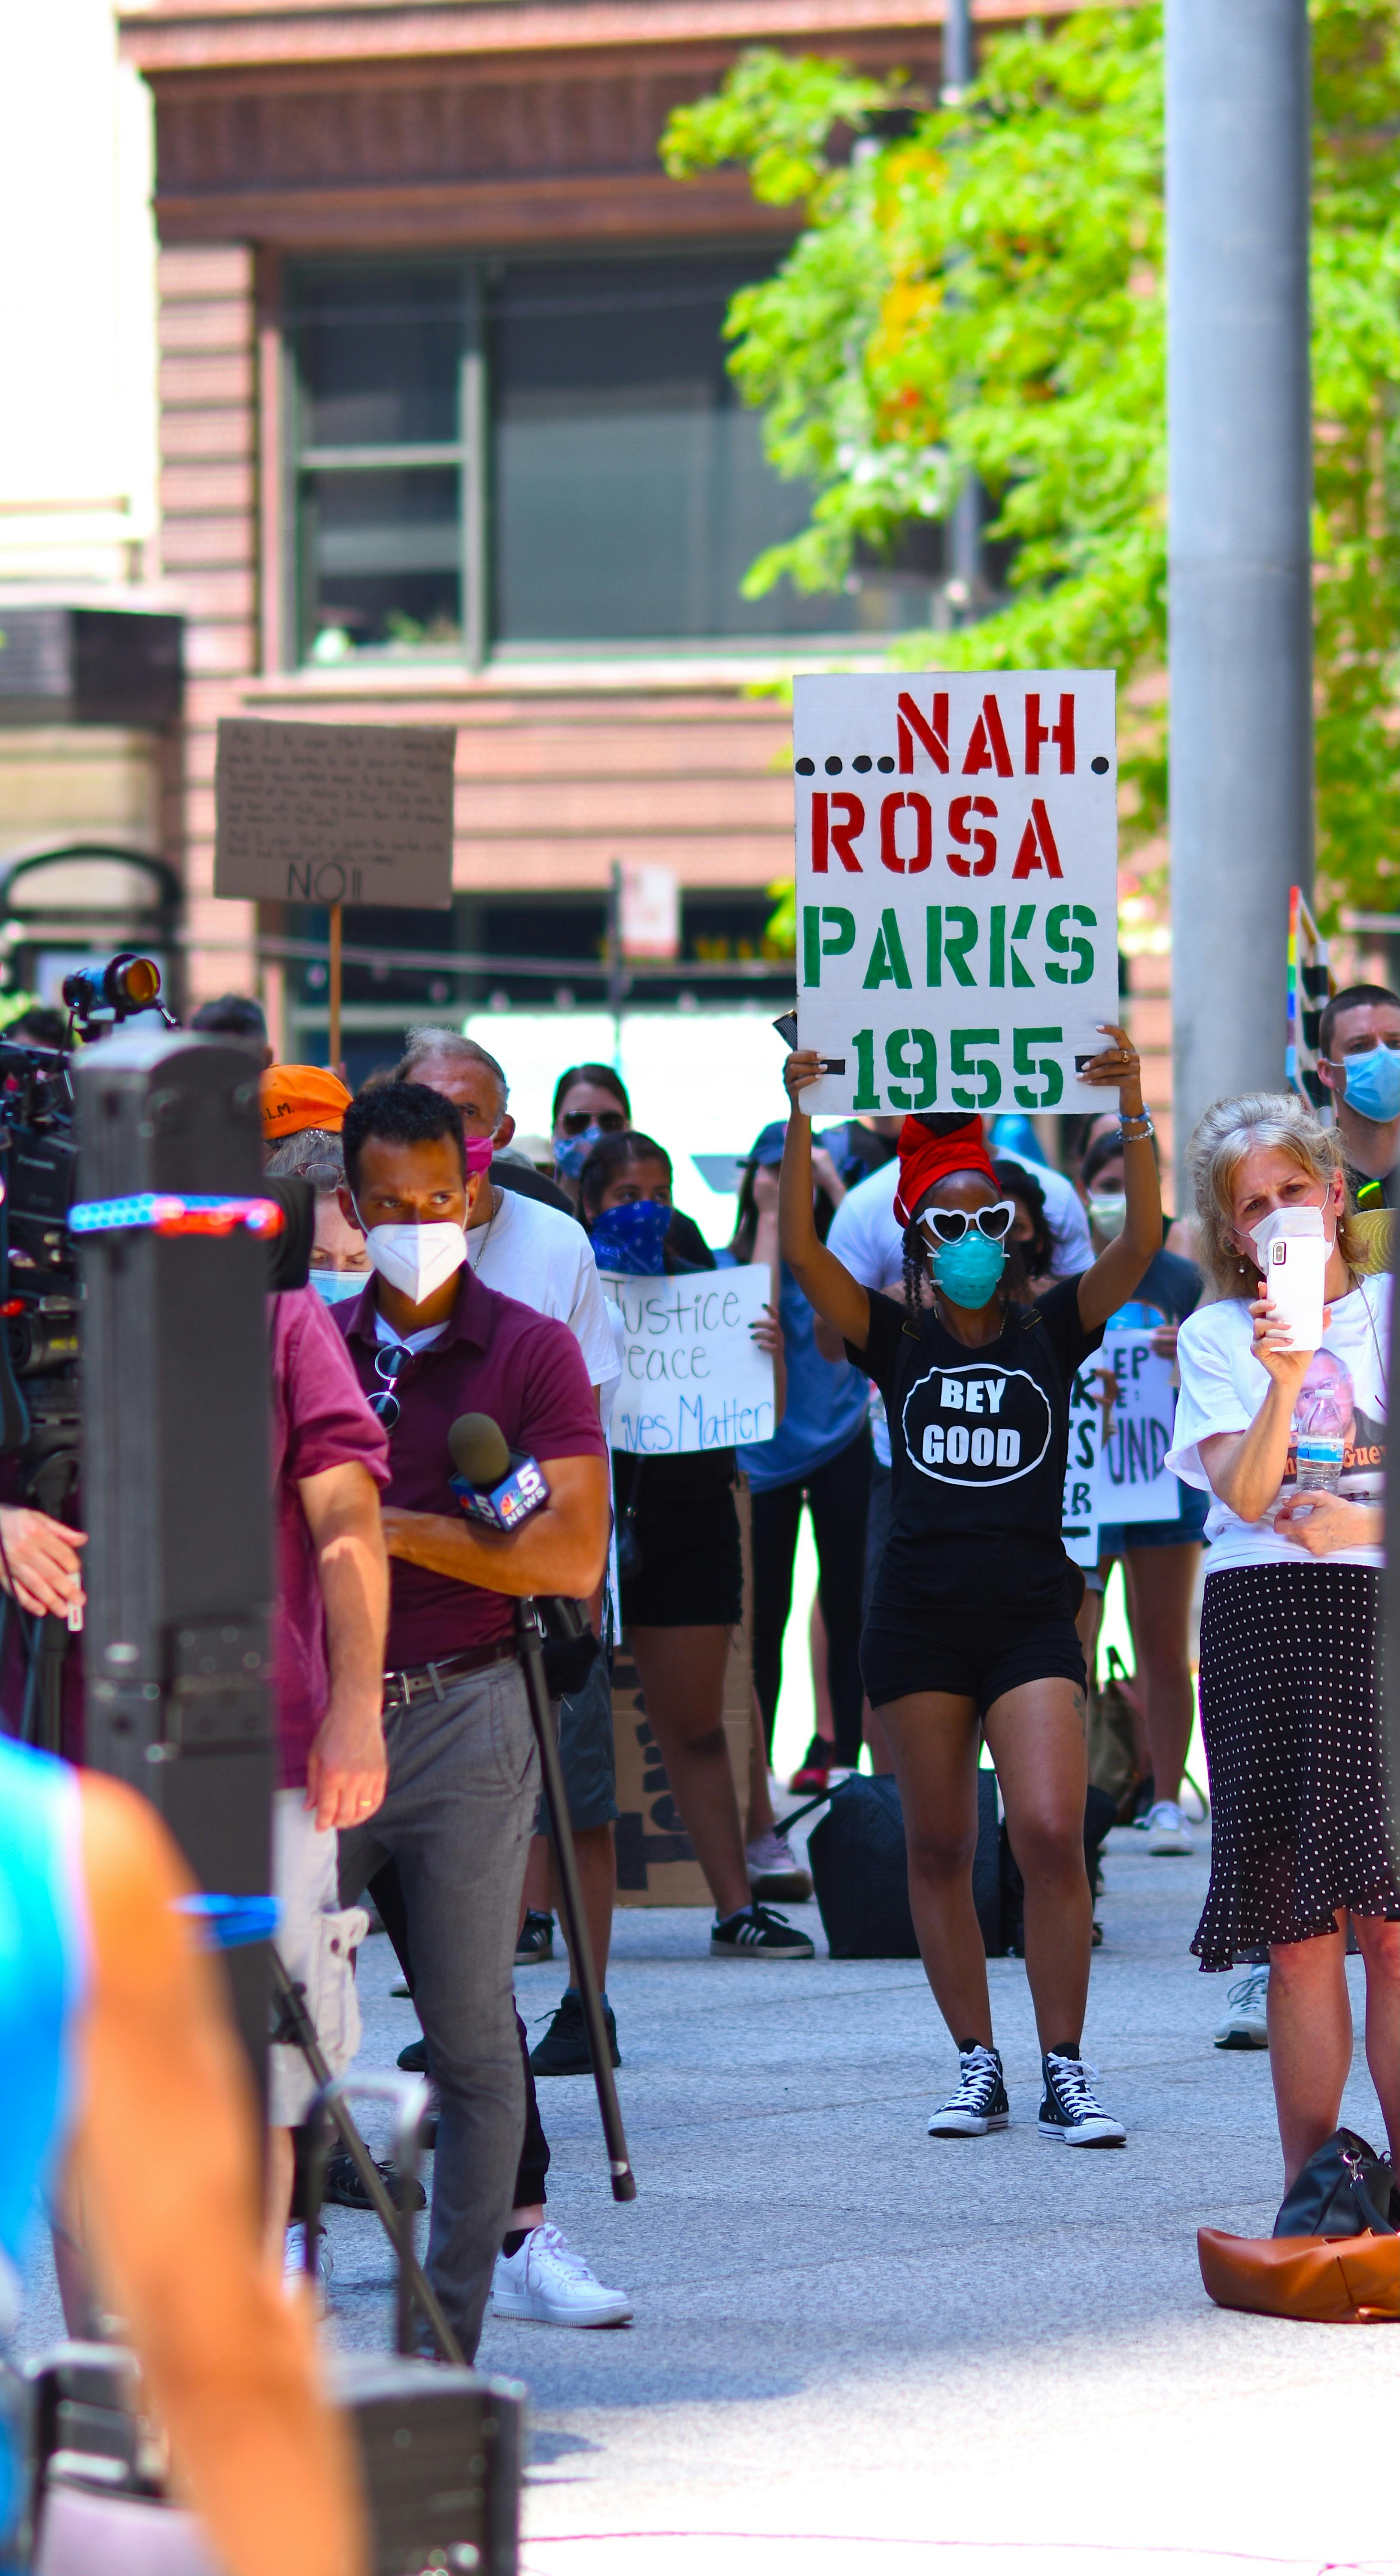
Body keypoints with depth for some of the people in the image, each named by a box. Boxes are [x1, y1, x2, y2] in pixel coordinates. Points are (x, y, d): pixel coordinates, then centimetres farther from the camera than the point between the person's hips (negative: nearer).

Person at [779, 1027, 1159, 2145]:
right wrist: (802, 1120, -16)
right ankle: (978, 2067, 14)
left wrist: (1134, 1115, -18)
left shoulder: (1051, 1333, 6)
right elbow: (803, 1249, -6)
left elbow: (1141, 1244, -7)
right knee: (939, 1847, 4)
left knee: (1051, 1835, -12)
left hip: (1031, 1614, -1)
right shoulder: (900, 1341, 6)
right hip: (920, 1620, 1)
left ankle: (1065, 2072, -5)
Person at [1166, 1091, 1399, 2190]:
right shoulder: (1218, 1336, 11)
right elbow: (1248, 1493, -4)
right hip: (1266, 1617, 1)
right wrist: (1284, 1381, -18)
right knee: (1302, 1933, -1)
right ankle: (1311, 2190, 4)